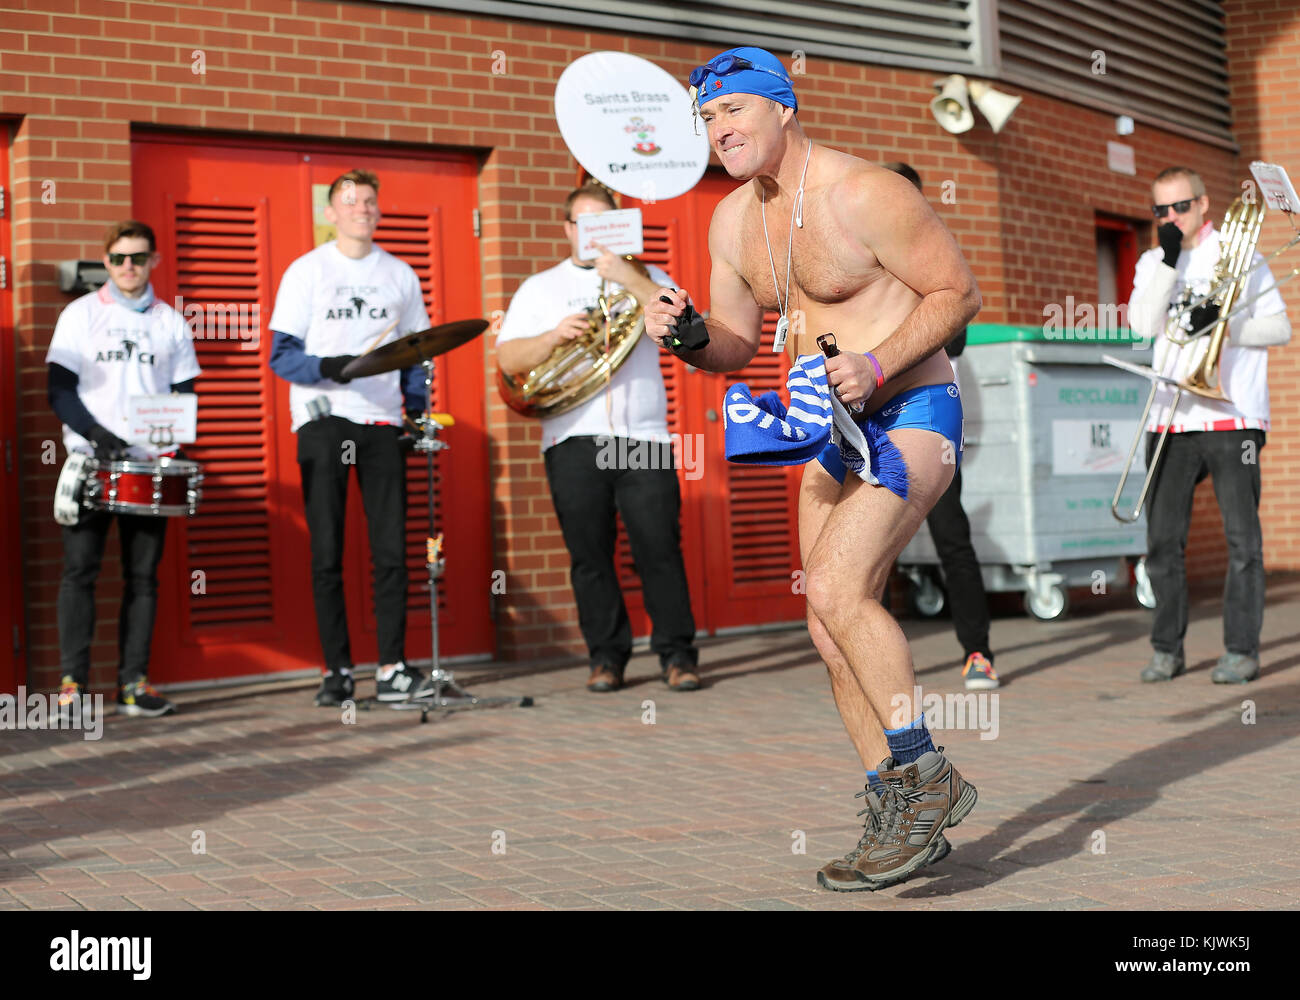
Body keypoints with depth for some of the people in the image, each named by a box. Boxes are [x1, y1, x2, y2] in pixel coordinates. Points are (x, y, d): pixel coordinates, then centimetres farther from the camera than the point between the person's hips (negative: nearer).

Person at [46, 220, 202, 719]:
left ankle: (133, 682, 7)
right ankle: (72, 681, -1)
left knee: (143, 575, 2)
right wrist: (97, 434, -15)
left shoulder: (170, 322, 12)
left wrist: (172, 436, -5)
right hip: (89, 459, -2)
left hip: (149, 462, 2)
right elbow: (60, 391, 1)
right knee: (80, 569, -6)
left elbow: (184, 392, 14)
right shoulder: (80, 314, 6)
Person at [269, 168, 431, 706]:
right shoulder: (307, 271, 3)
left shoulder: (400, 275, 12)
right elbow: (281, 355, -2)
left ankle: (392, 667, 4)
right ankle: (337, 671, 8)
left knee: (391, 549, -2)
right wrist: (330, 368, -20)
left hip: (381, 423, 2)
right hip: (322, 420, -2)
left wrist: (419, 413, 5)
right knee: (327, 554, 0)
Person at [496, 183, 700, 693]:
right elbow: (508, 359, 5)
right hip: (573, 439, 1)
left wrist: (627, 277, -10)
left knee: (660, 547, -6)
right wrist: (556, 335, -11)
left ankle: (677, 655, 1)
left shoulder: (643, 277, 17)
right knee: (589, 553, 1)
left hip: (643, 438, -1)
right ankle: (606, 657, 10)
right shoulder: (540, 288, 16)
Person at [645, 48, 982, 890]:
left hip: (914, 417, -8)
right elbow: (737, 347, 14)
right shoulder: (733, 221, 8)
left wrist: (877, 366, -23)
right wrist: (689, 336, -9)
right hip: (833, 433, 8)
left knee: (837, 591, -25)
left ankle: (929, 779, -11)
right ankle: (900, 821, 15)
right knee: (833, 632, 4)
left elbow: (959, 292, -11)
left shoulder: (864, 194, -15)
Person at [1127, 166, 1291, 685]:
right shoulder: (1152, 262, 15)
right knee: (1163, 540, 2)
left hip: (1232, 414, -3)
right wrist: (1169, 260, -7)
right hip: (1170, 418, 3)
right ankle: (1167, 648, 12)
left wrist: (1224, 323, -14)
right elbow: (1144, 324, -3)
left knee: (1242, 537, -4)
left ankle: (1241, 650, 2)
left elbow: (1280, 327, 1)